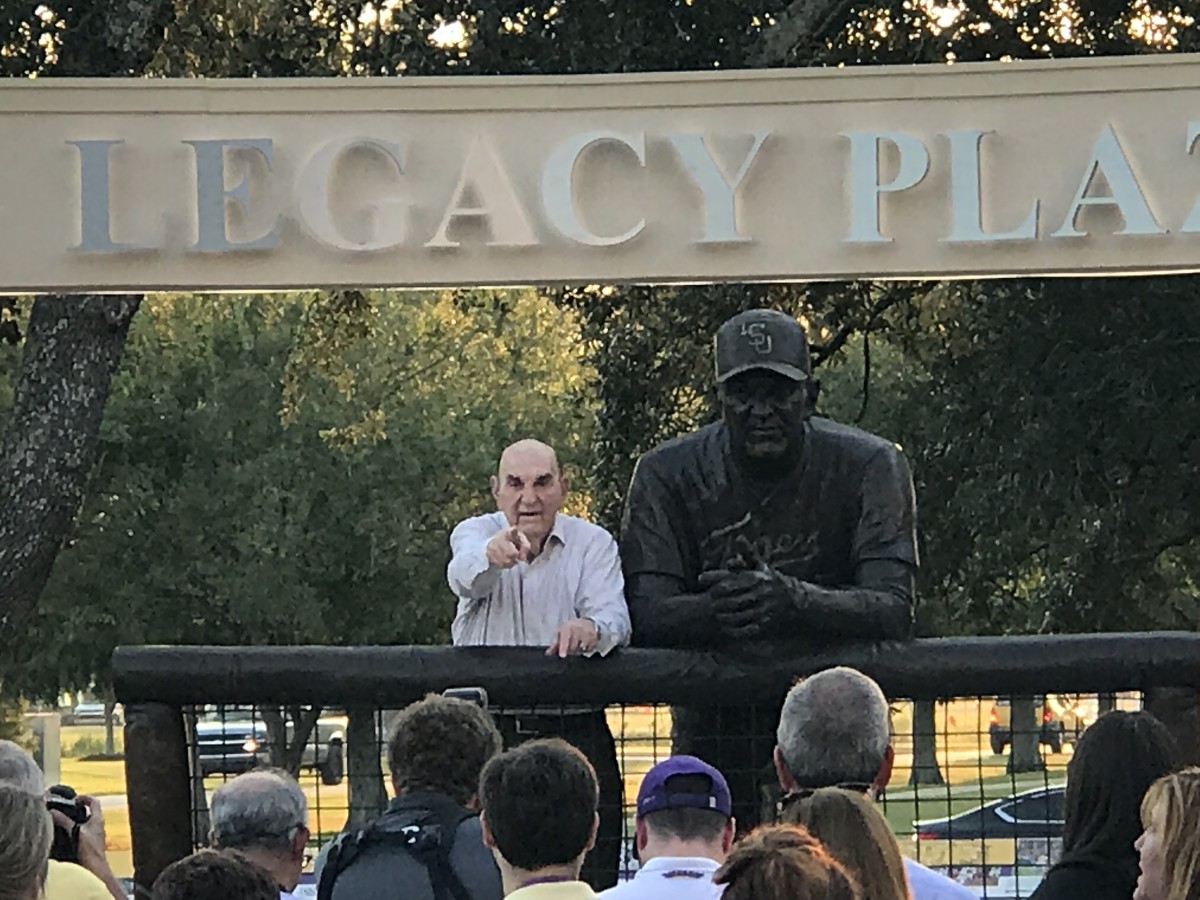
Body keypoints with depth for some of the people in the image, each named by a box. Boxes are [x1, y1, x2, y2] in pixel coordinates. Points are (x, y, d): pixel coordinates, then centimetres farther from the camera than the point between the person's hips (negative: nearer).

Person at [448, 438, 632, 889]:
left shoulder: (593, 544, 6)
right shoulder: (475, 533, 5)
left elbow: (614, 618, -10)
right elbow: (463, 576, -20)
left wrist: (591, 628, -36)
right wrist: (492, 553, -45)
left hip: (576, 732, 0)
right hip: (487, 730, 0)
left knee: (590, 879, -4)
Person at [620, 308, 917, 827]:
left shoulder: (870, 466, -5)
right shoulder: (666, 475, -2)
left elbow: (893, 612, -16)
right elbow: (645, 616, -12)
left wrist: (793, 600, -36)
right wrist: (717, 608, -34)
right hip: (713, 726, 1)